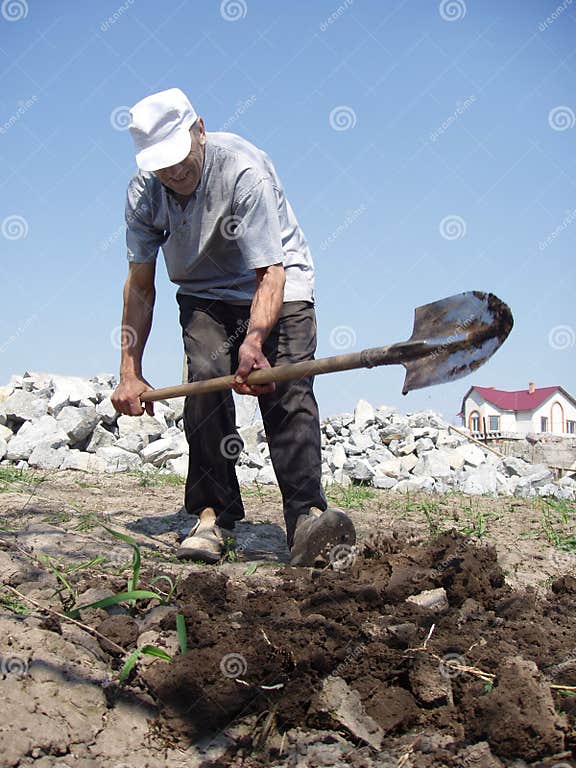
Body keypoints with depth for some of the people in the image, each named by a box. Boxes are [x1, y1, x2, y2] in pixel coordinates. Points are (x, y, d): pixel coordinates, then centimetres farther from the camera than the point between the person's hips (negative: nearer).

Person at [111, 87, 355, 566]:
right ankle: (213, 514, -14)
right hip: (204, 296, 4)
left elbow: (271, 273, -30)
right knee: (205, 378, -22)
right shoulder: (144, 192, -11)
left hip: (277, 286, -3)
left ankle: (307, 516, -32)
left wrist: (254, 339, -48)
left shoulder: (244, 171, -27)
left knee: (287, 389, -23)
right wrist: (130, 373, -7)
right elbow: (140, 287, -3)